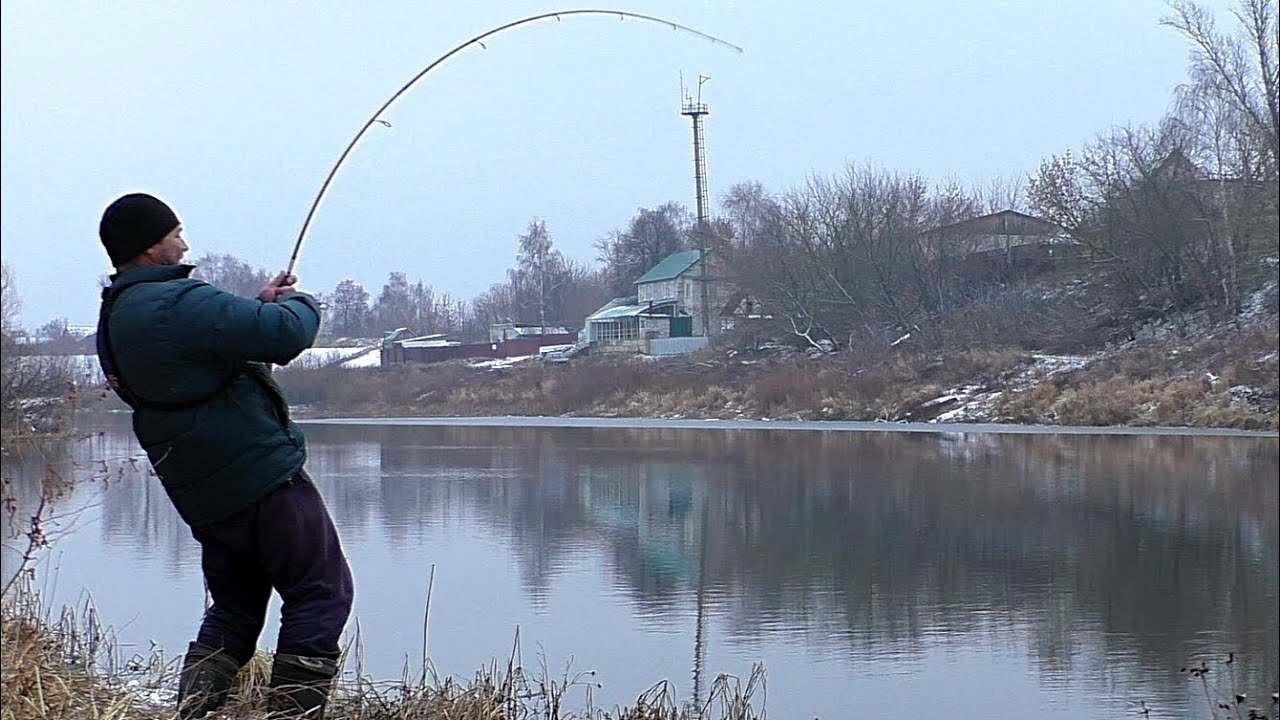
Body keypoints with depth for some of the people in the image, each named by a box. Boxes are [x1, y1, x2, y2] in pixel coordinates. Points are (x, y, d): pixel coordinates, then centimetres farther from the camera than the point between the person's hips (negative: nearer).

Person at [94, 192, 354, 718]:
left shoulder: (113, 320, 11)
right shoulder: (180, 303, -20)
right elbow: (287, 335, -23)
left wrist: (262, 306, 18)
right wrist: (299, 302, -2)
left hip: (200, 494, 9)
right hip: (262, 477, -9)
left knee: (232, 610, 18)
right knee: (320, 594, -1)